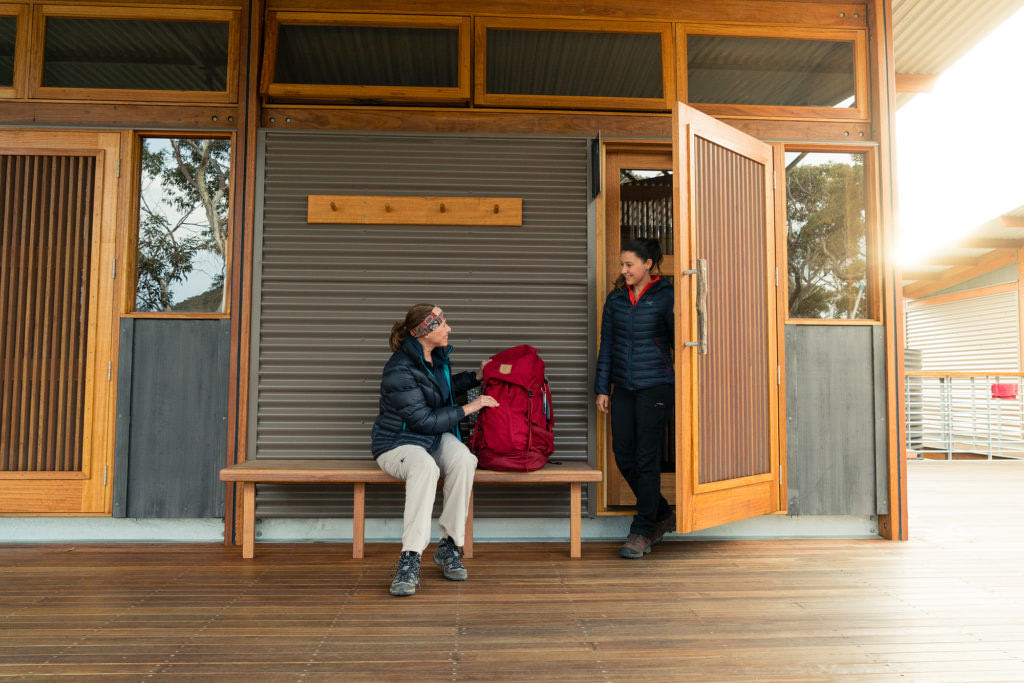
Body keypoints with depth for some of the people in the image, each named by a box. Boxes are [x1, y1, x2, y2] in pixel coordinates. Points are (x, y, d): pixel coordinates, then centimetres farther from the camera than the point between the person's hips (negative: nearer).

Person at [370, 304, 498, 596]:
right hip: (397, 441, -6)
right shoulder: (399, 370, -20)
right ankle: (409, 561, -36)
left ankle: (449, 548, -19)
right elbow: (424, 420, -19)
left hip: (436, 438, 6)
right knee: (425, 466, -40)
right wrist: (468, 408, -15)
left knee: (463, 459, -28)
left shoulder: (438, 355, 6)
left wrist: (476, 376, 16)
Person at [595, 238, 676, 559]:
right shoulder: (615, 299, 11)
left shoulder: (666, 297, -3)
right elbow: (607, 345, 12)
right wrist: (602, 388, 9)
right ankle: (663, 514, 26)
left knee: (646, 457, -5)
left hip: (656, 386, -5)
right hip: (623, 388, 5)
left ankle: (642, 531, 8)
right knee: (623, 455, 5)